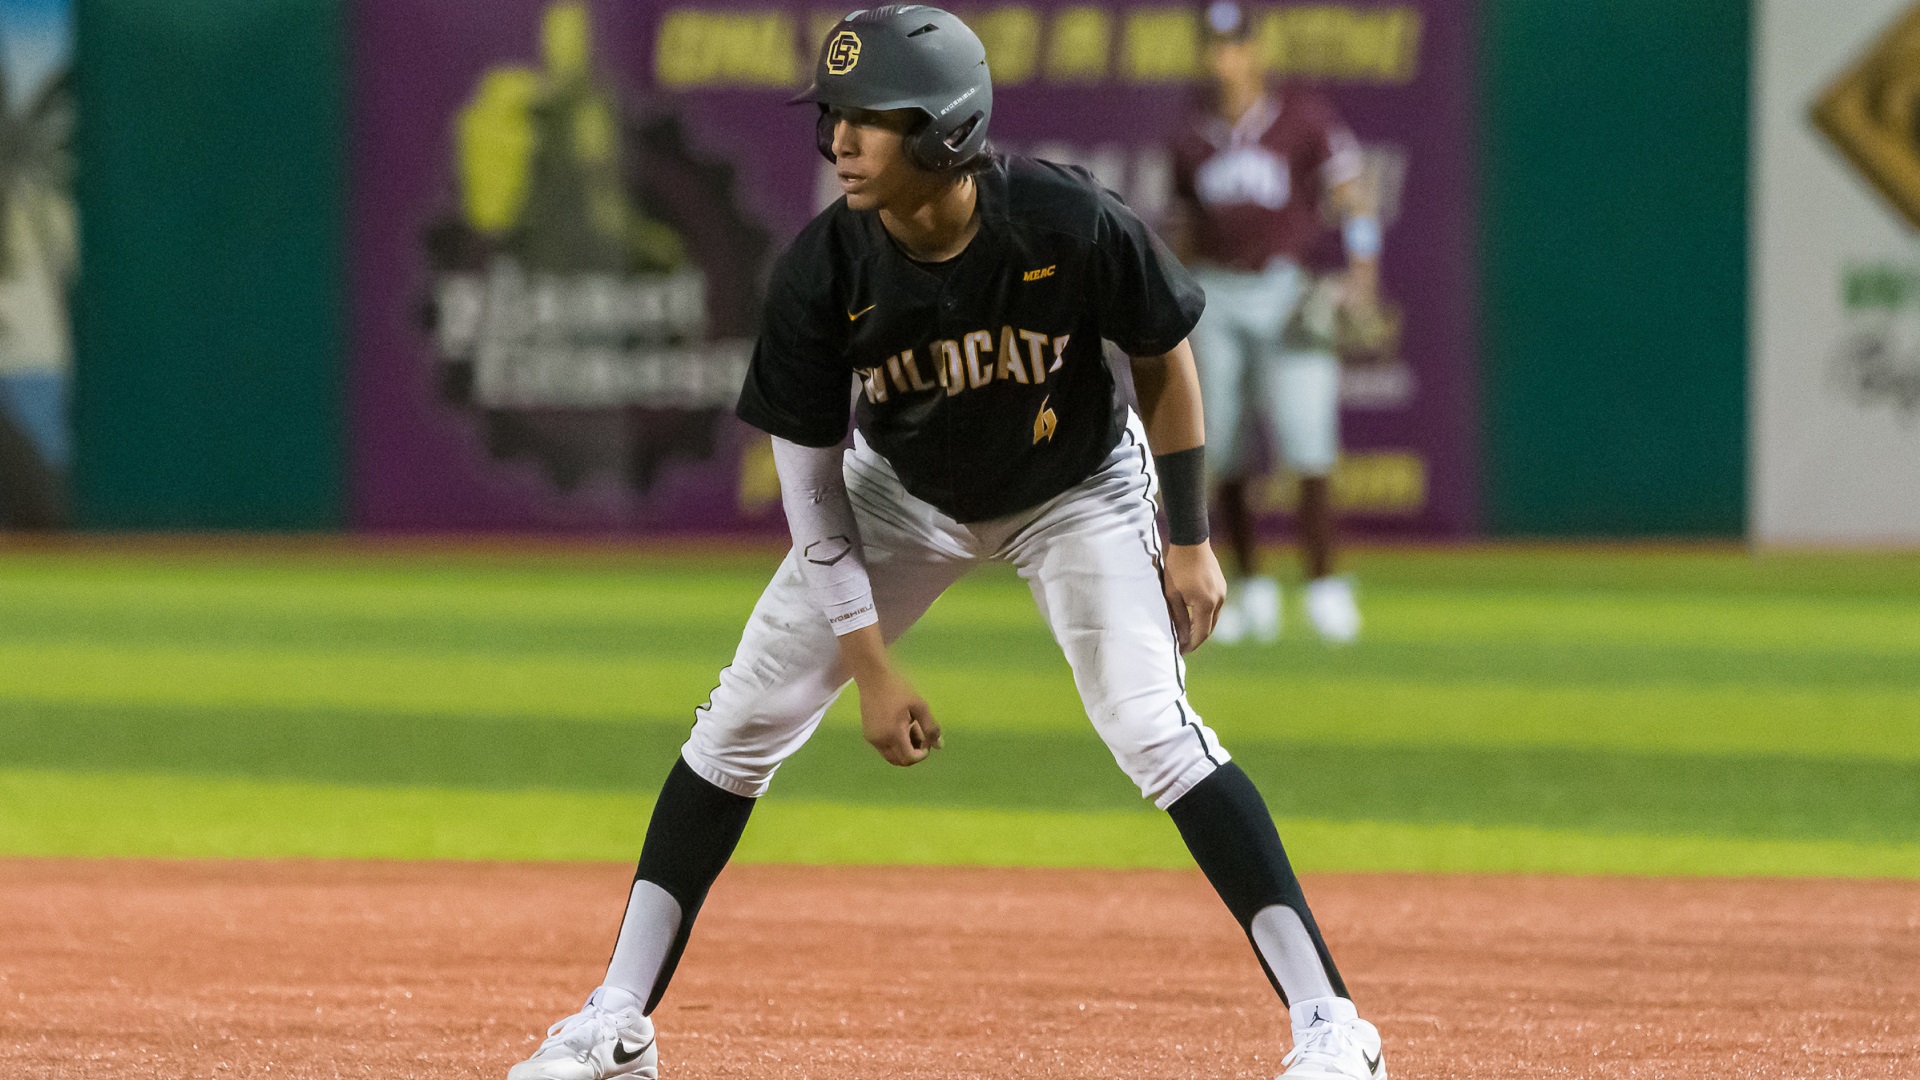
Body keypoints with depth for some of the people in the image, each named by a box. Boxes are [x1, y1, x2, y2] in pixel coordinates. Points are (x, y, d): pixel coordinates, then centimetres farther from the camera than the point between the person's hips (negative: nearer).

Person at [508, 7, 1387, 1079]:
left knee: (1158, 735, -19)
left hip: (1077, 489, -3)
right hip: (905, 496, 3)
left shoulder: (1071, 225, -33)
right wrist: (870, 666, -18)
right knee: (739, 726, -2)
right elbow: (812, 476, -16)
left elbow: (1164, 356, -13)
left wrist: (1191, 539, -11)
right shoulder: (822, 273, -27)